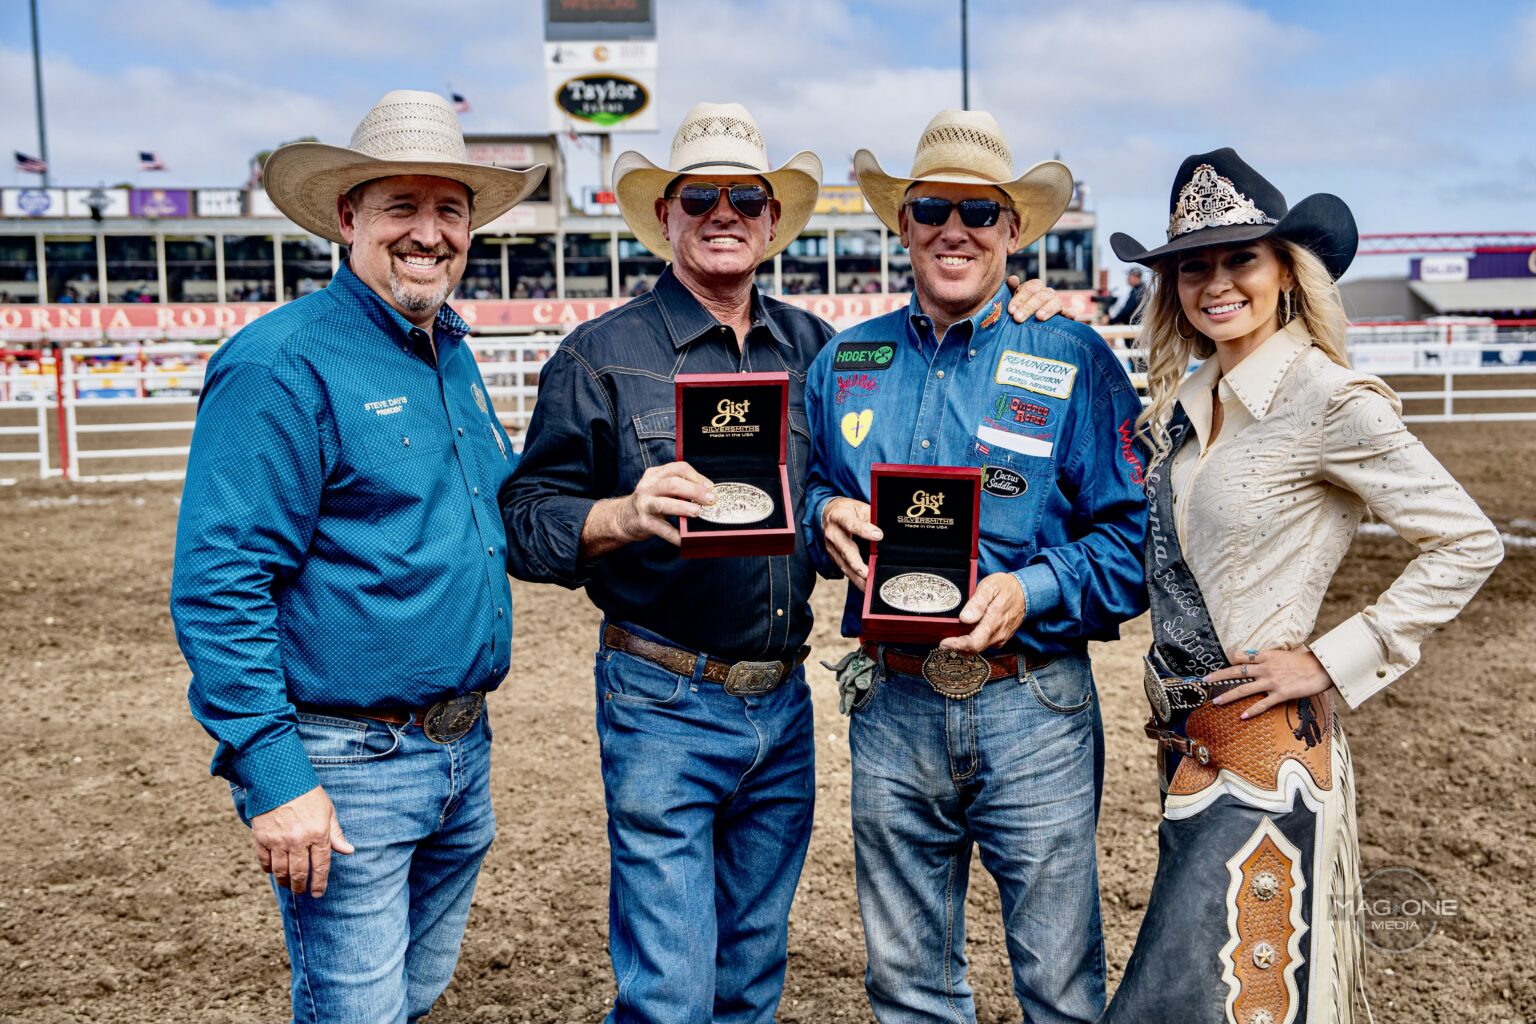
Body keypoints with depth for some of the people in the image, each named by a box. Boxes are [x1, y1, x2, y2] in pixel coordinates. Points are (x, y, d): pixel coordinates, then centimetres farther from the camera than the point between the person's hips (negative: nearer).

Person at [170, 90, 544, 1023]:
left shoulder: (453, 354, 10)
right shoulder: (282, 362, -16)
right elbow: (217, 586, -20)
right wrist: (271, 775, -23)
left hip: (463, 752, 8)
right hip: (348, 767, -8)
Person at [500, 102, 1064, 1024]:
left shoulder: (813, 347, 8)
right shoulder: (604, 353, -4)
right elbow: (523, 523, -7)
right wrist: (623, 516, -26)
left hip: (785, 706, 5)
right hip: (665, 708, -4)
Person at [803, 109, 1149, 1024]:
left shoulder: (1075, 361, -3)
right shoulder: (845, 362, 7)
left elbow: (1135, 535, -6)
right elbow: (806, 491, 16)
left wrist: (1031, 592, -20)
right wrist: (825, 518, -6)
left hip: (1033, 712, -3)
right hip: (891, 705, 3)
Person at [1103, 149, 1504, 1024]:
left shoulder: (1329, 400, -14)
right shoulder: (1185, 403, 8)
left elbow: (1468, 544, -13)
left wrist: (1331, 661, -14)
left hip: (1263, 743, -7)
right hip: (1189, 738, 7)